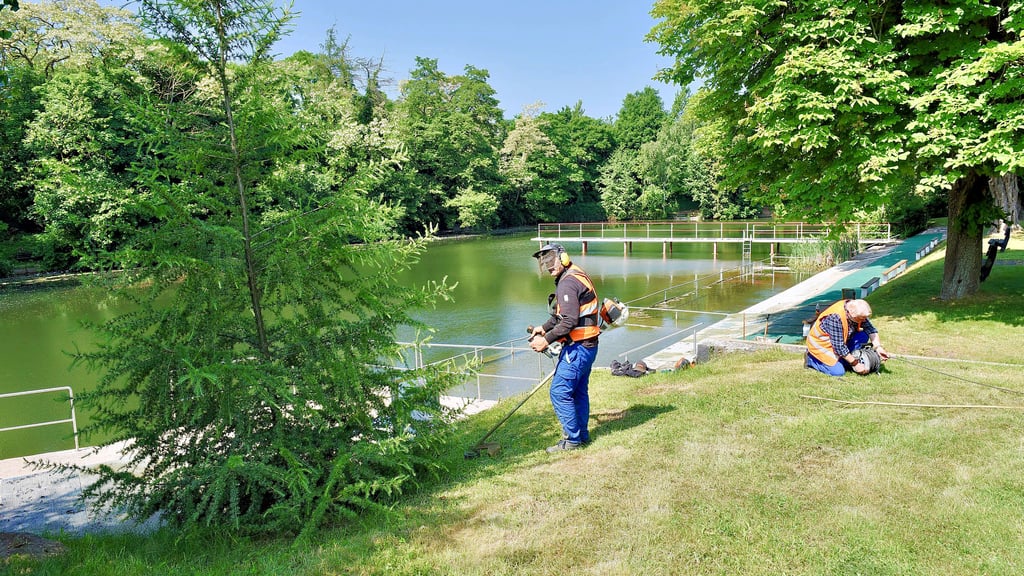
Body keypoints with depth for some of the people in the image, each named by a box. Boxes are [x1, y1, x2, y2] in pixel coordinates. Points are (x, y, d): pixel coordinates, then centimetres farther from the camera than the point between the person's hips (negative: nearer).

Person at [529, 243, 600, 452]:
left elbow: (569, 321, -25)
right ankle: (582, 434, 30)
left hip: (577, 347, -11)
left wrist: (547, 340, -21)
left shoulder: (568, 283, -18)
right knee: (579, 391, 19)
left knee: (560, 392, -4)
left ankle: (572, 439, 4)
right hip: (587, 346, 11)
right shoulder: (576, 277, 15)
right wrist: (544, 328, 16)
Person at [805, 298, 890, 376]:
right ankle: (811, 358, 3)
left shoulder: (854, 308, -13)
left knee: (863, 335, -10)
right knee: (838, 371, -19)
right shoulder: (836, 317, -35)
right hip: (821, 342, -8)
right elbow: (839, 346, -31)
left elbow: (870, 328, -4)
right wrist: (855, 363, -24)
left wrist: (878, 347, -18)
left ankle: (845, 361, 0)